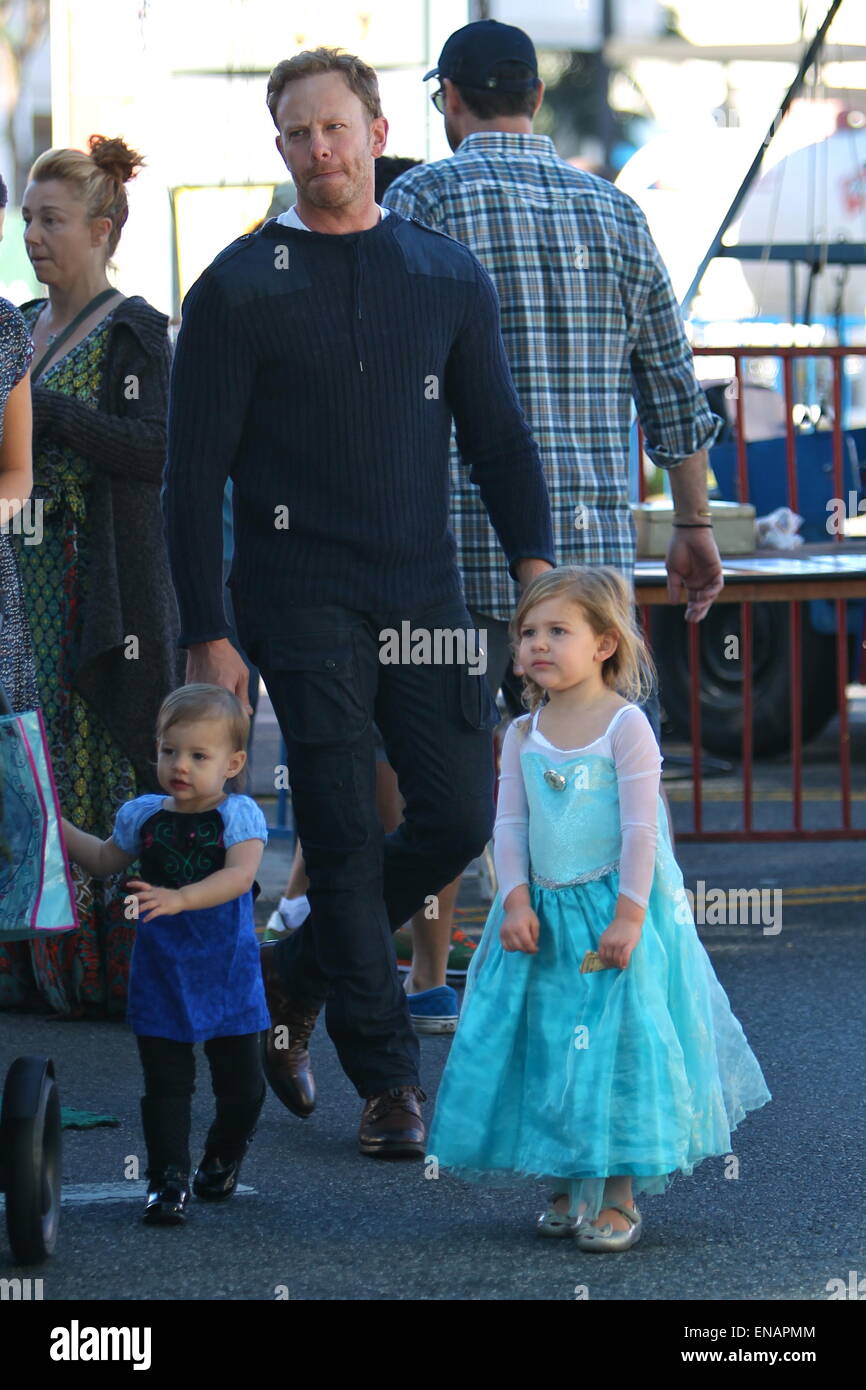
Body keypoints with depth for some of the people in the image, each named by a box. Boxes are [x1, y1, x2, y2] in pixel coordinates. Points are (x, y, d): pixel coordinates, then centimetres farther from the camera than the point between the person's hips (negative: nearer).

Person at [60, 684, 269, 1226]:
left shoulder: (239, 815, -9)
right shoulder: (144, 816, 5)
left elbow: (239, 875, -26)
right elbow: (105, 860, 23)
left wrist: (177, 899, -37)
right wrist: (57, 825, 14)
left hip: (227, 973, -2)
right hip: (161, 973, 2)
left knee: (242, 1083, 9)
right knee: (166, 1084, 0)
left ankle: (222, 1160, 33)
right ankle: (168, 1180, 4)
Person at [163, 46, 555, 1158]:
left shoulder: (447, 277, 10)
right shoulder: (239, 291, -1)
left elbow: (498, 438, 13)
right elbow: (194, 475, -2)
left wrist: (535, 564, -2)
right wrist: (206, 637, -8)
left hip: (423, 592, 4)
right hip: (300, 597, -4)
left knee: (462, 816, -1)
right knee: (344, 838, -5)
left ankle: (293, 977, 21)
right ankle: (387, 1080, 4)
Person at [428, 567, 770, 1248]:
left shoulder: (626, 726, -8)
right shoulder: (523, 737, 7)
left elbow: (640, 828, -12)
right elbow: (509, 825, 4)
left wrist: (628, 916, -18)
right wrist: (516, 901, -10)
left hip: (615, 912, -5)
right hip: (545, 918, 5)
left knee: (620, 1043, -5)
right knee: (548, 1048, 6)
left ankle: (619, 1197, 3)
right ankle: (567, 1186, 17)